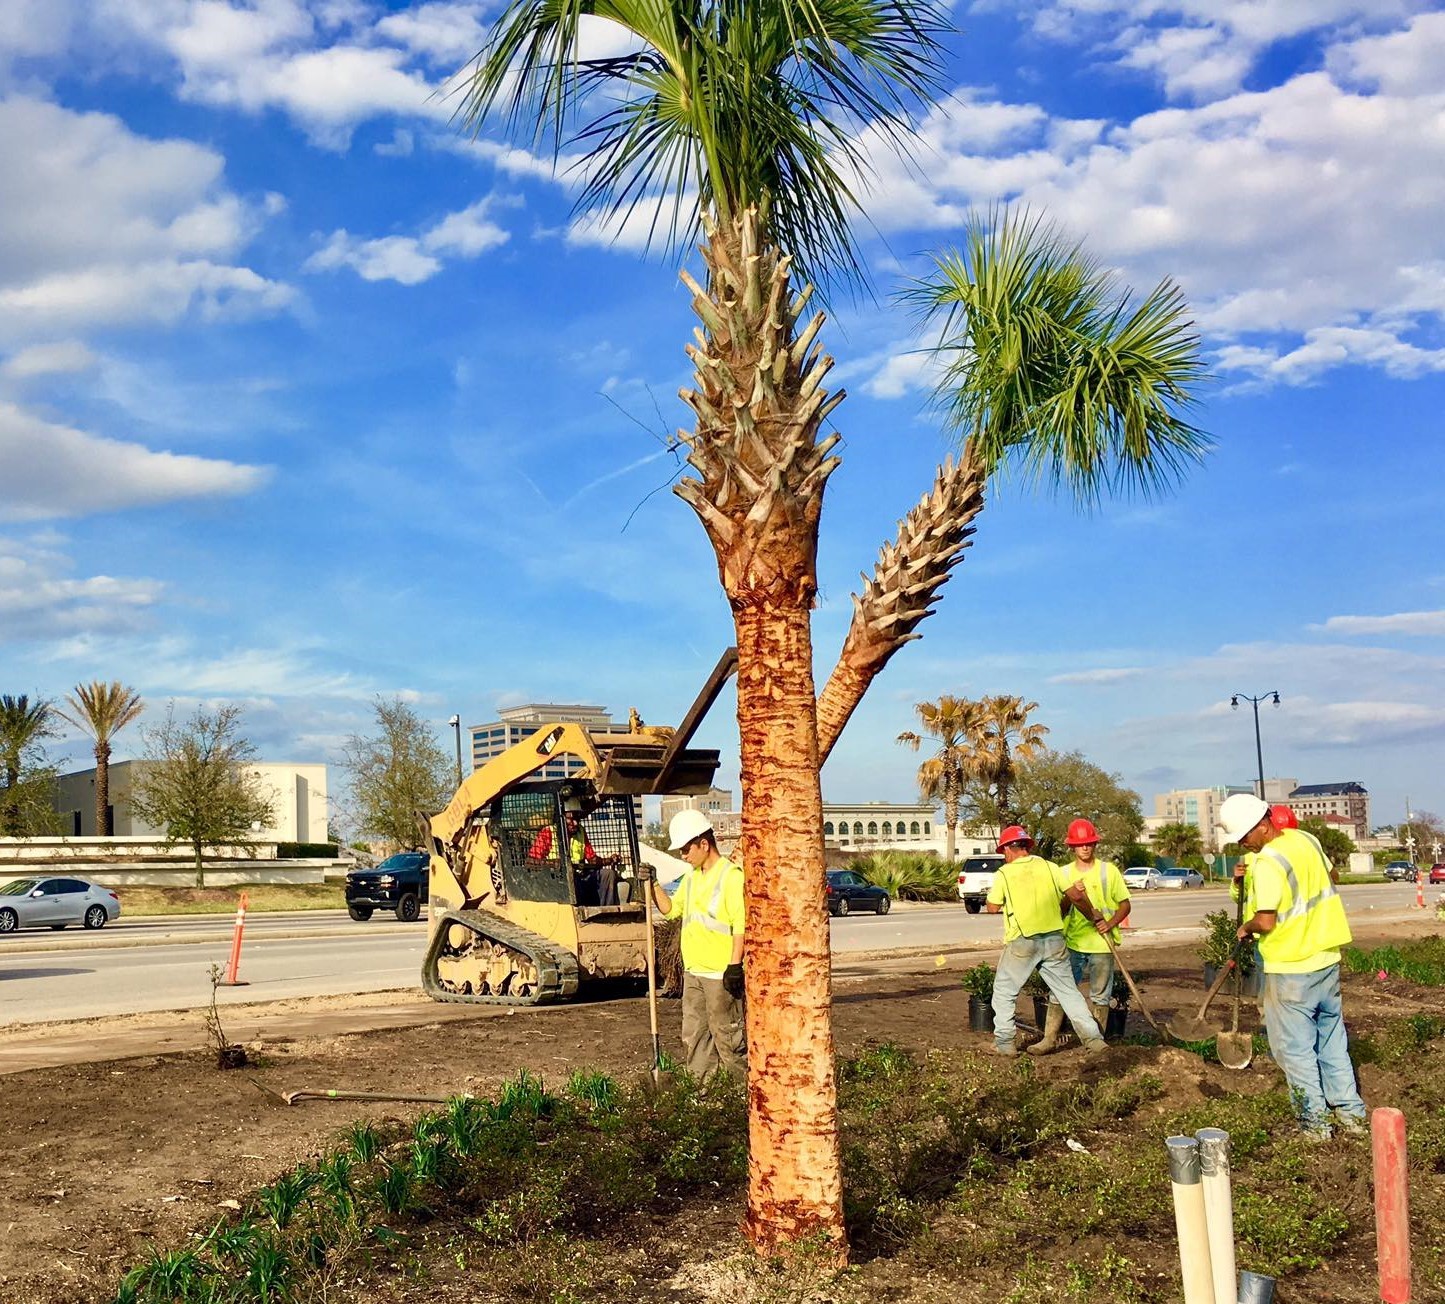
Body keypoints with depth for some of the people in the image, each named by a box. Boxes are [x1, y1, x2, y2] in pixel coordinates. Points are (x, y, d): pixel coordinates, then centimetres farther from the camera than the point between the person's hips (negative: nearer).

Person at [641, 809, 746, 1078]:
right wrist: (653, 884, 9)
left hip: (721, 973, -8)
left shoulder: (731, 875, -12)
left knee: (726, 1032, -3)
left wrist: (735, 965, -20)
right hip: (693, 972, 8)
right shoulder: (691, 877, 15)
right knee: (694, 1034, 11)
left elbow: (741, 924, -17)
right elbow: (671, 909, 24)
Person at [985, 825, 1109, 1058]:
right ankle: (1093, 1038, 8)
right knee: (1068, 991, 11)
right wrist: (1092, 914, 17)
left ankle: (1004, 1043, 9)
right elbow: (1076, 896, 0)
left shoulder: (1004, 873, -3)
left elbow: (992, 907, 4)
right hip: (1054, 940, 3)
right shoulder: (1049, 867, 4)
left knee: (1004, 992, 11)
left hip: (1022, 942, -3)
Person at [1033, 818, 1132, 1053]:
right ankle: (1049, 1039, 5)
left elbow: (1125, 904, 4)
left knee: (1100, 996, 6)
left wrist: (1111, 923, -14)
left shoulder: (1108, 870, 1)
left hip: (1102, 944, -2)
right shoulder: (1064, 873, 7)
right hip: (1072, 943, 2)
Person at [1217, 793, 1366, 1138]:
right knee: (1332, 1039, 17)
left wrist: (1245, 928, -4)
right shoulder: (1306, 839, 3)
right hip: (1327, 957, 8)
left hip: (1291, 967, -8)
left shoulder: (1267, 862, -22)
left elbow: (1266, 921, -27)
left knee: (1295, 1046, 3)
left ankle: (1315, 1120, 7)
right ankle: (1349, 1111, 23)